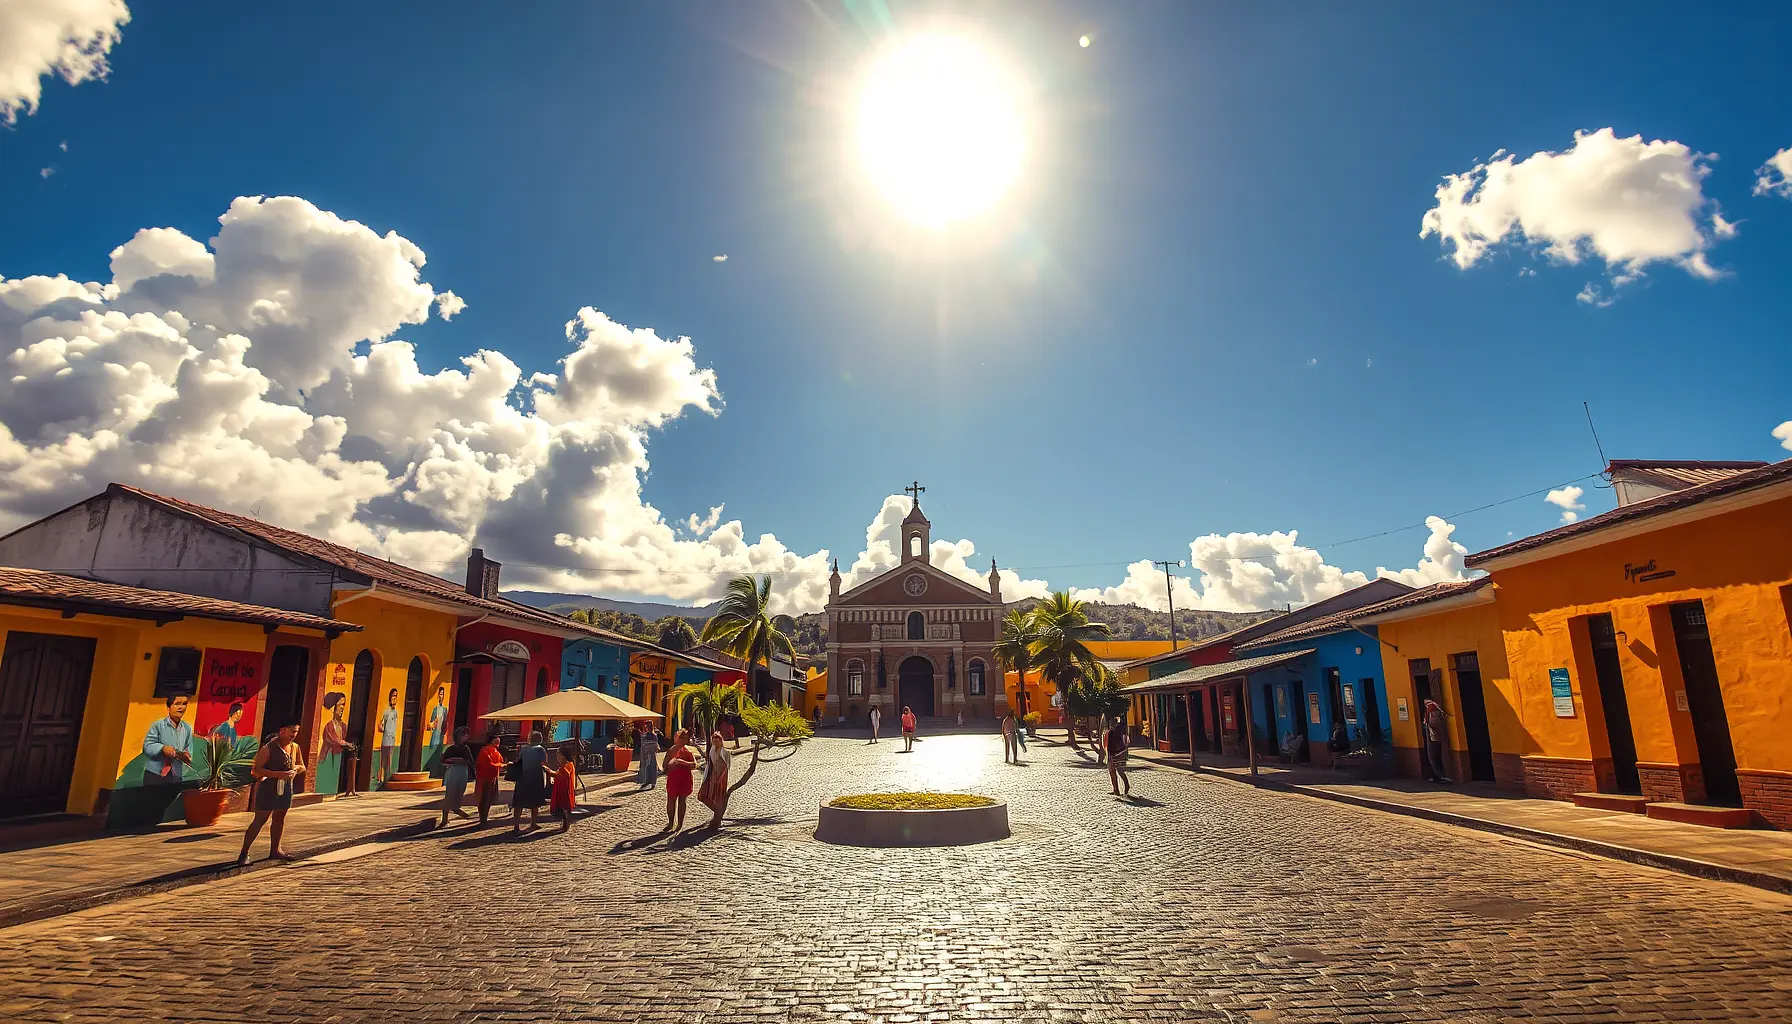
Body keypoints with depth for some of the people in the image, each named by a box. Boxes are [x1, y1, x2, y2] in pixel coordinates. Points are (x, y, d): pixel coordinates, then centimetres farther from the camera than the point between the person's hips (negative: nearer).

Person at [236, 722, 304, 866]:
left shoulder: (295, 747, 7)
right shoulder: (269, 748, -14)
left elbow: (302, 766, 19)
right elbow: (256, 769, -18)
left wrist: (295, 769, -5)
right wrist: (278, 774, -26)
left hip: (287, 787, 7)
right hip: (268, 787, -7)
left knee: (279, 818, 15)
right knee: (260, 819, -5)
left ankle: (275, 850, 26)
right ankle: (244, 853, 5)